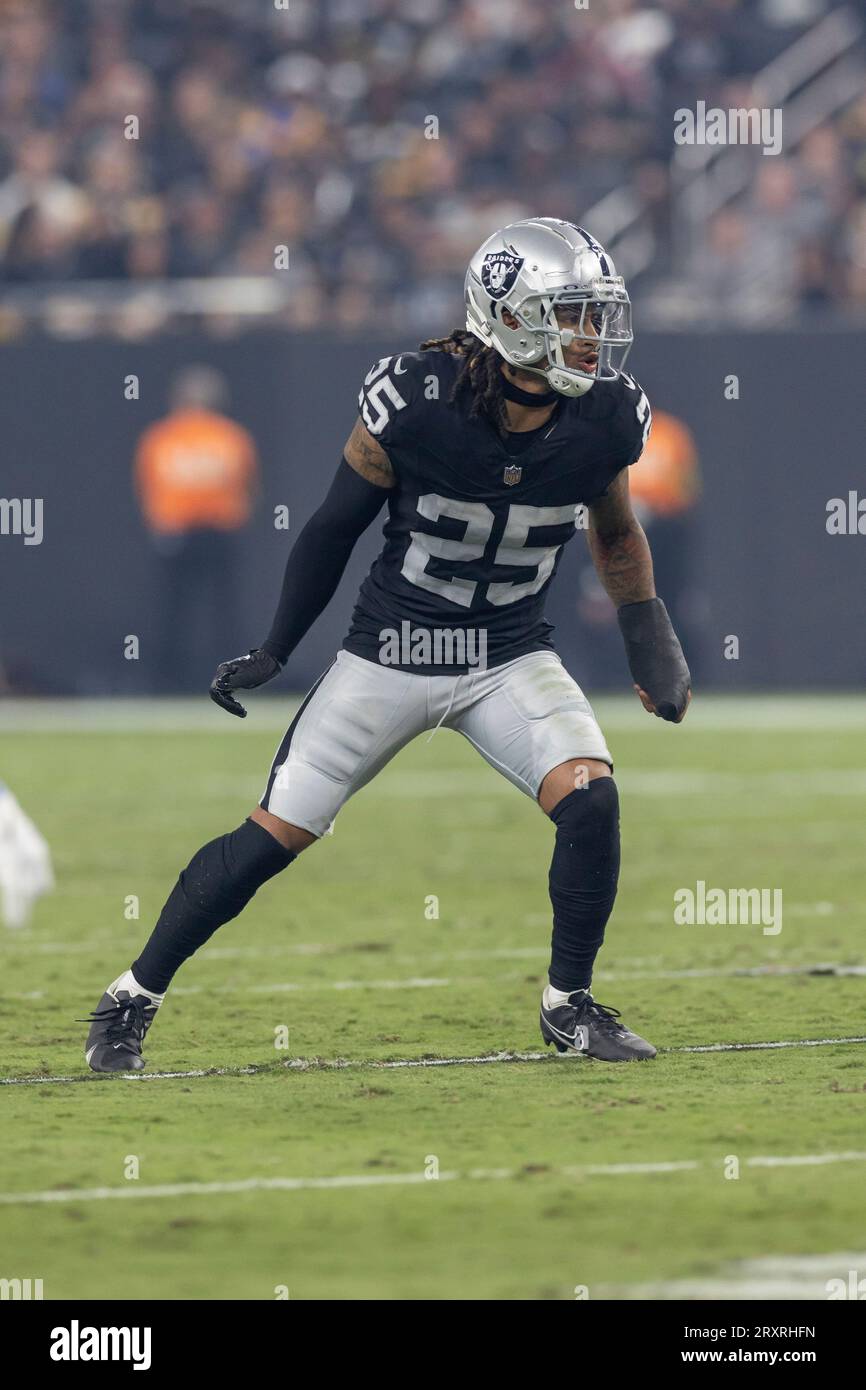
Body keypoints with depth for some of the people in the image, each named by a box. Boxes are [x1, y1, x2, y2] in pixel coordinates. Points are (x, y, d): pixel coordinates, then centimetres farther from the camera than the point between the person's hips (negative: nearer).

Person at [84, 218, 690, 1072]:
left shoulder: (605, 418, -11)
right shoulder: (416, 400, -22)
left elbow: (616, 534, 11)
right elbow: (336, 526, -7)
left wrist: (651, 643, 3)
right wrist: (274, 652, -1)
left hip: (511, 659, 3)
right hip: (391, 651, -3)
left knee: (590, 800, -19)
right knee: (273, 836, -3)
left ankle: (569, 1005, 1)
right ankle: (134, 997, 14)